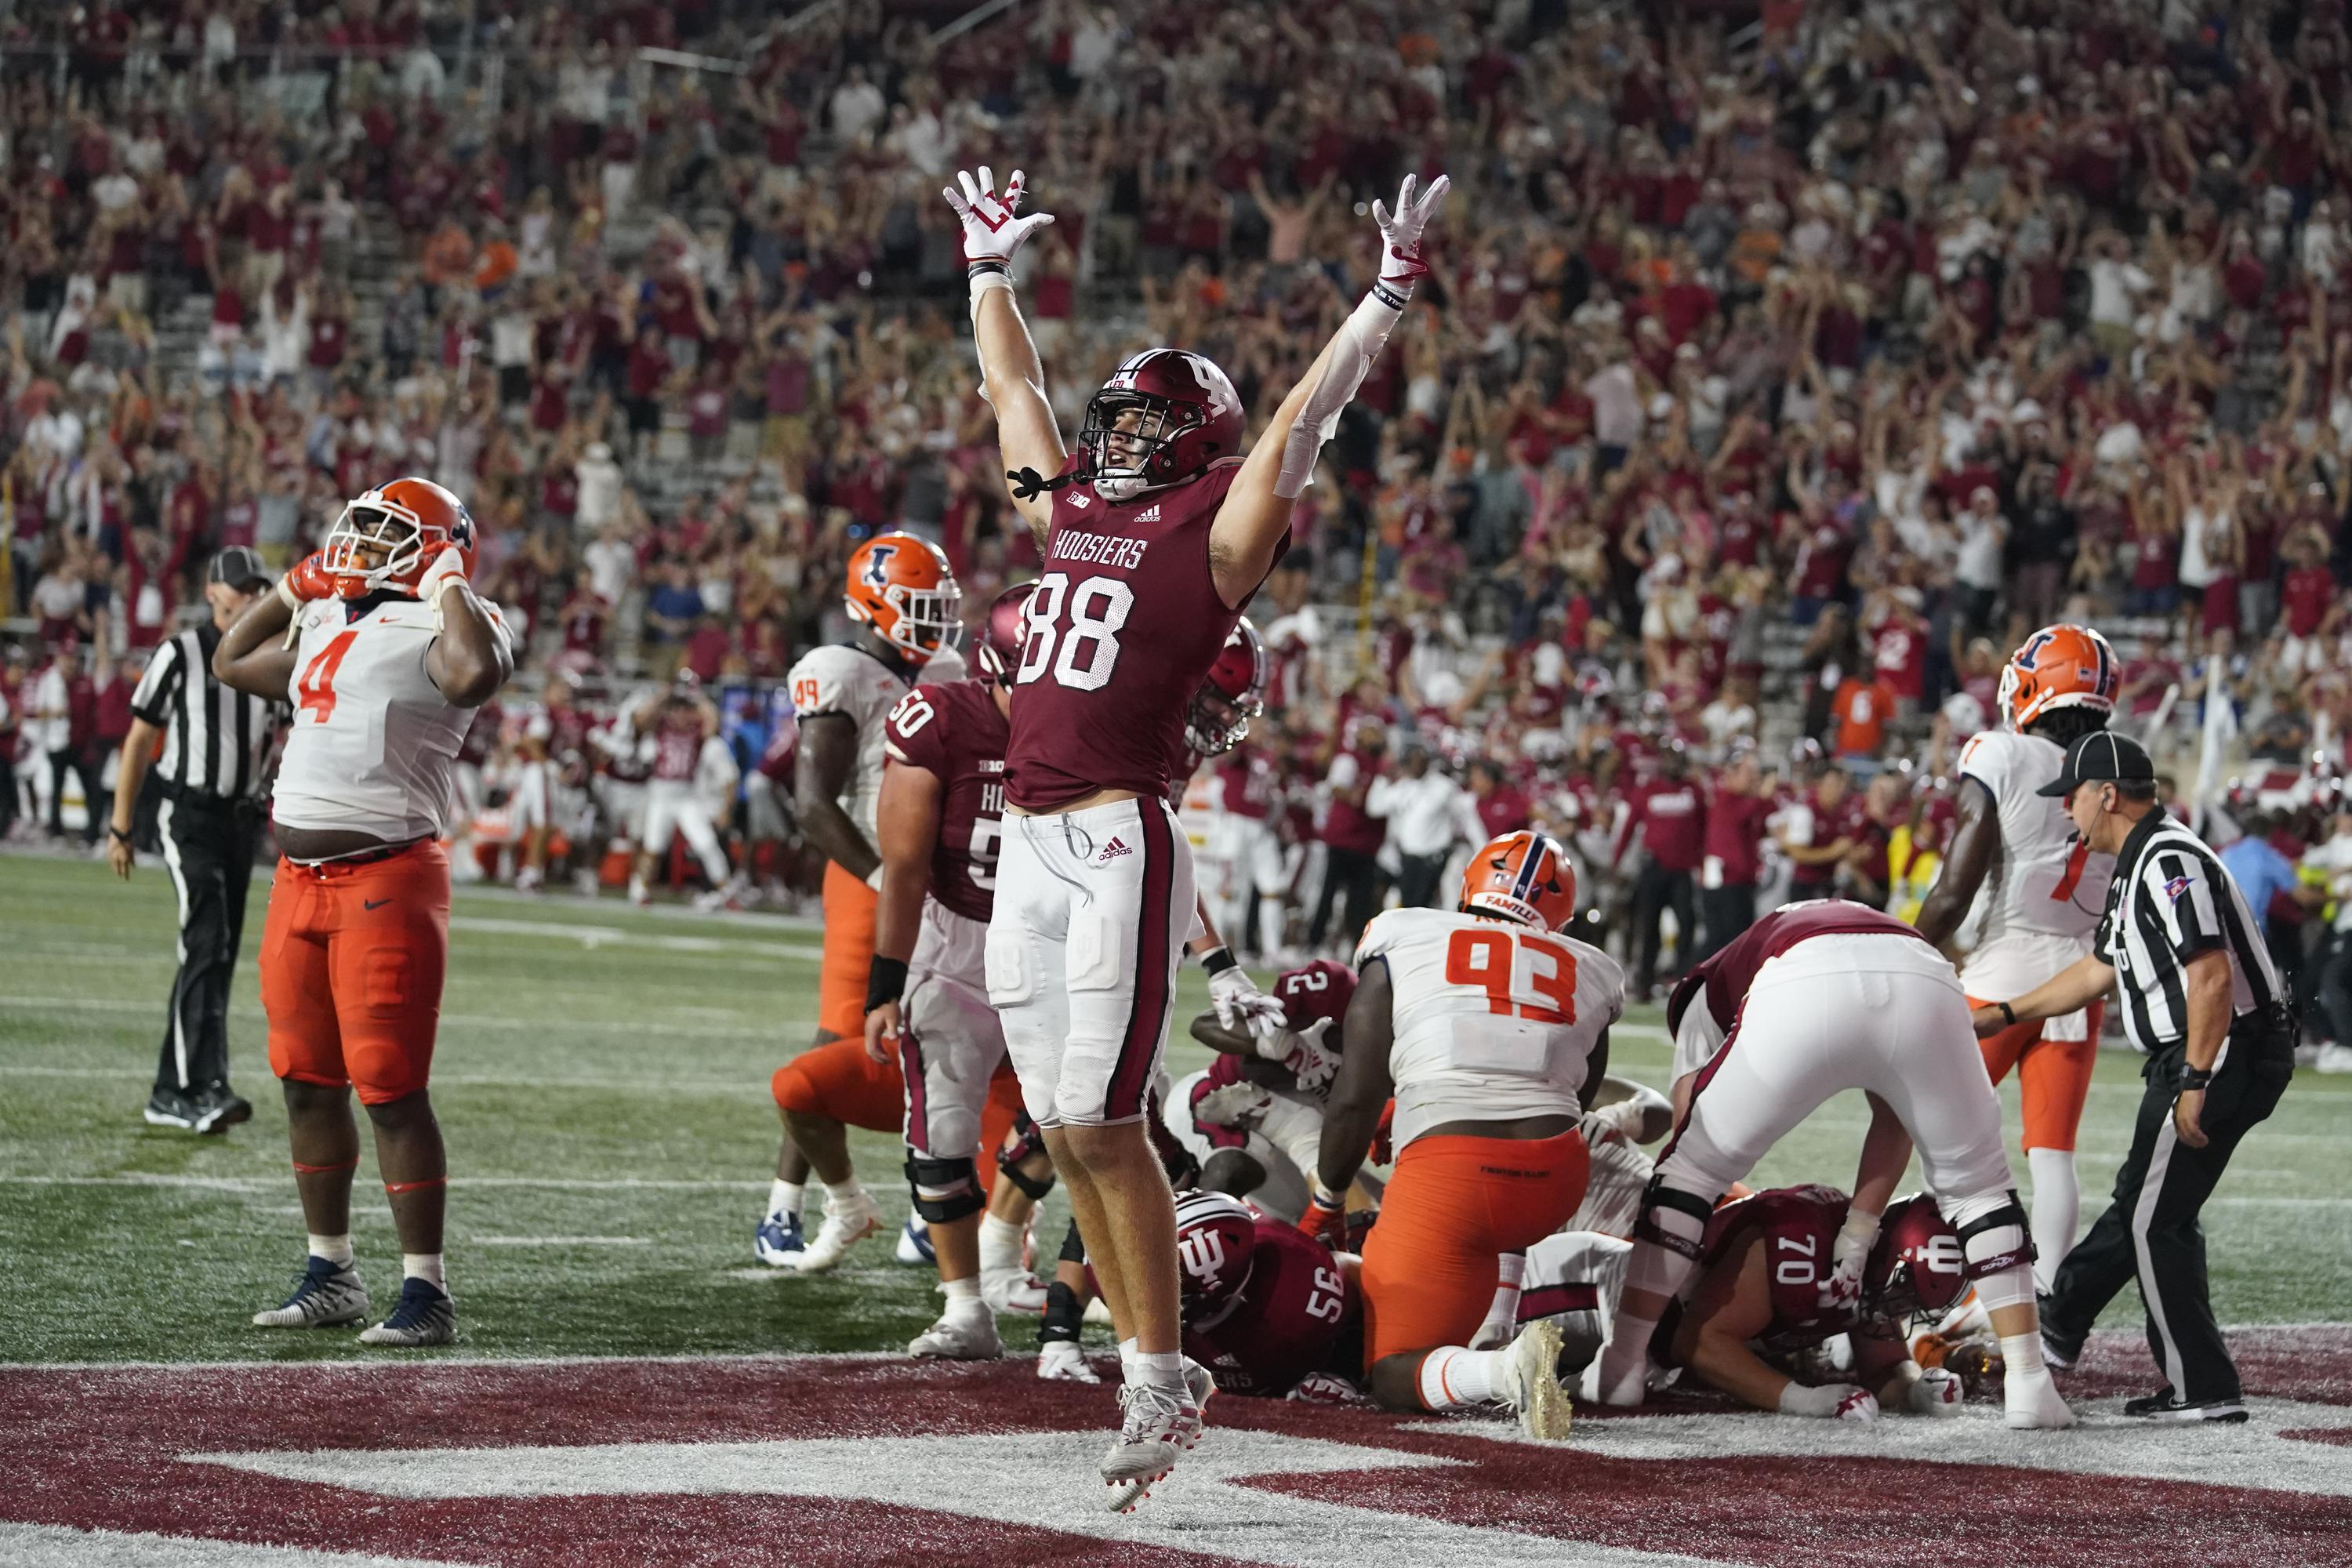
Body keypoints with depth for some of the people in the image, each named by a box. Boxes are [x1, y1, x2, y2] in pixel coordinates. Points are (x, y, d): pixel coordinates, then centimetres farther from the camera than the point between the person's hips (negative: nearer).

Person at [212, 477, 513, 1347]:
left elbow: (476, 673, -34)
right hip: (300, 880, 9)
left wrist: (448, 583, -18)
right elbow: (231, 662, 32)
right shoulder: (325, 628, 16)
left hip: (387, 881, -9)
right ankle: (331, 1273, 25)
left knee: (392, 1091, -8)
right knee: (307, 1081, 14)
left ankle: (427, 1291, -3)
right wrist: (293, 588, 22)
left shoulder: (436, 630, -9)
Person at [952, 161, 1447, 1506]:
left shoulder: (1217, 532, 0)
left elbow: (1304, 417, -4)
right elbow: (1015, 388, 30)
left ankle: (1162, 1376, -2)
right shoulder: (1070, 510, 18)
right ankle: (1151, 1366, 14)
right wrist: (991, 270, 39)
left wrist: (1389, 297, -4)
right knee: (1062, 1127, 7)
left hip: (1121, 848, -7)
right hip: (1028, 848, 7)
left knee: (1102, 1123, -9)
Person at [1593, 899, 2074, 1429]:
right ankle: (2029, 1385, 18)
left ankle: (1622, 1367, 20)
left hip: (1800, 989, -2)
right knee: (1977, 1185, 25)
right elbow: (1894, 1122, 37)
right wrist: (1855, 1242, 39)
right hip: (1925, 985, 2)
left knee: (1689, 1170, 20)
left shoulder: (1712, 987, 40)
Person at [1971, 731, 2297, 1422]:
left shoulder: (2170, 862, -17)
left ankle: (2204, 1390, -4)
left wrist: (2195, 1086, -26)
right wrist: (2004, 1015, 32)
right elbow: (2099, 969, 28)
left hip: (2223, 1055, -10)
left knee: (2154, 1220, -6)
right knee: (2142, 1203, 20)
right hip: (2194, 1058, 10)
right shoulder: (2138, 866, 17)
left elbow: (2212, 978, -25)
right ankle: (2057, 1324, 32)